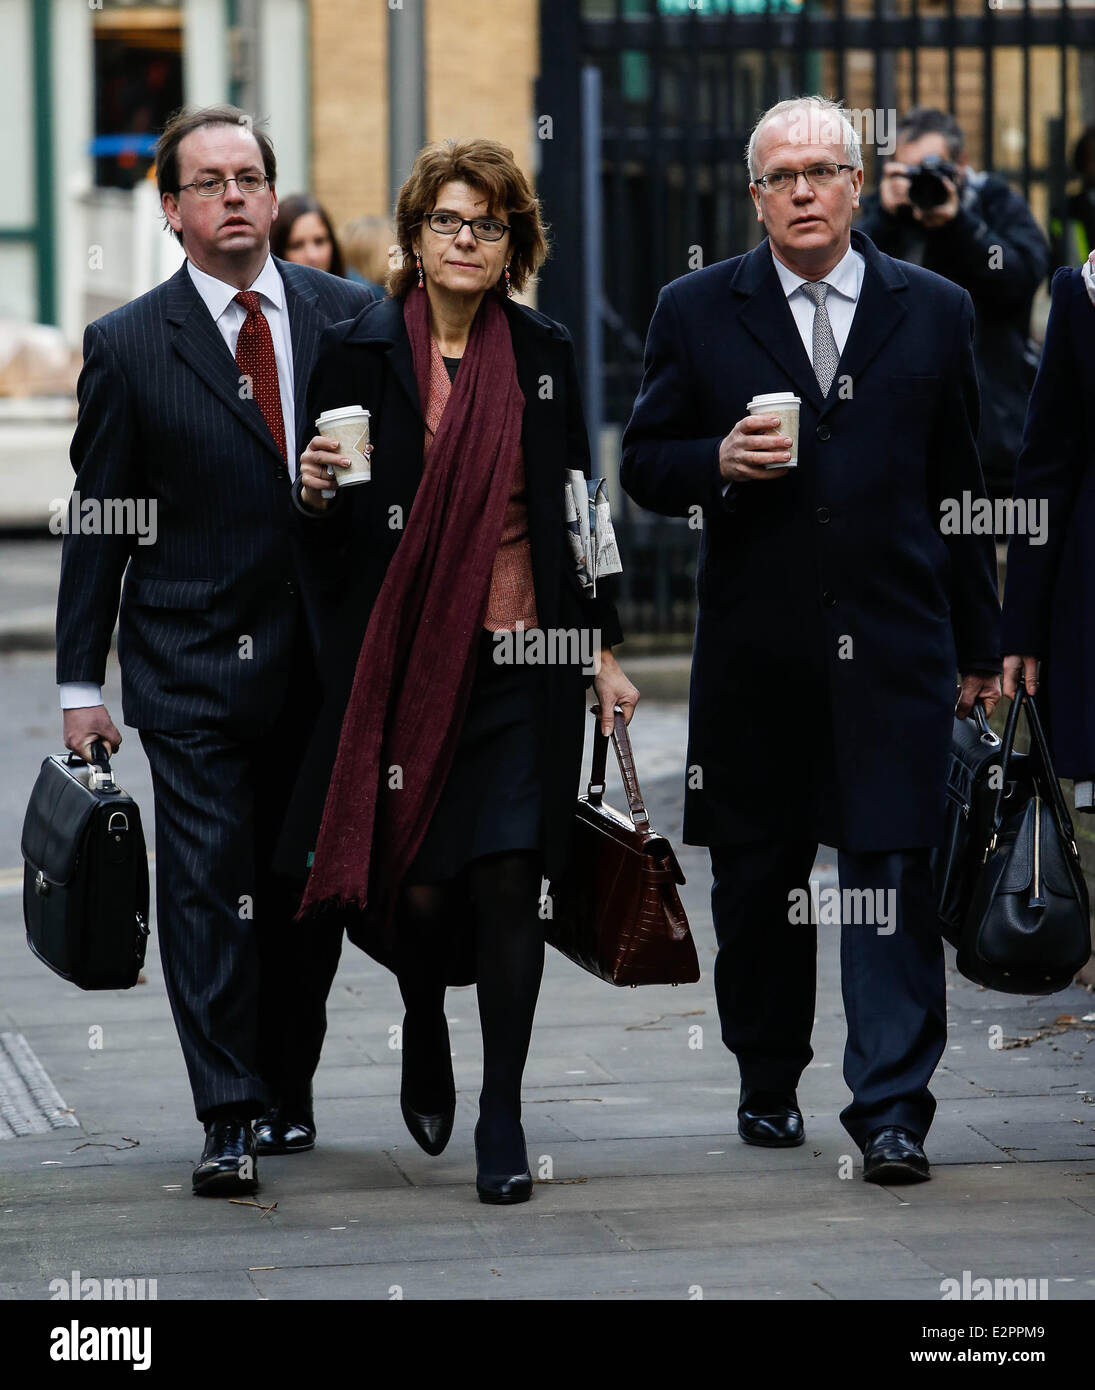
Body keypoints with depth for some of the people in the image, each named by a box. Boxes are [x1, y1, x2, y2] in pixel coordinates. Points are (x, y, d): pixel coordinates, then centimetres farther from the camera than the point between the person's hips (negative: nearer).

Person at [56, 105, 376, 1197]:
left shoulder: (349, 317, 5)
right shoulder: (128, 347, 0)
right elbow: (98, 524, 2)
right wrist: (81, 683, 0)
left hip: (328, 650, 3)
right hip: (193, 659, -3)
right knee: (208, 883, -9)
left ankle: (286, 1092, 24)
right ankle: (229, 1119, -8)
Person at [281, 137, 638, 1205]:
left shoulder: (543, 354, 7)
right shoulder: (358, 353, 2)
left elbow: (574, 514, 12)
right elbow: (324, 531, 6)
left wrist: (601, 651, 8)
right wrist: (317, 494, -17)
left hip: (522, 662, 1)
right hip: (401, 663, -1)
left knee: (506, 879, -7)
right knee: (418, 886, 1)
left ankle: (502, 1120, 1)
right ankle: (425, 1035, 34)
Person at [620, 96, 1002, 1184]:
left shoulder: (934, 311, 8)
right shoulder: (697, 311, 6)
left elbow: (959, 484, 10)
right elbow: (645, 466, 8)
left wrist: (977, 644, 10)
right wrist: (721, 461, -14)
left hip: (893, 645, -1)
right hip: (754, 646, 1)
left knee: (891, 871, -8)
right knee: (755, 879, 10)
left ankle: (890, 1110, -8)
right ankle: (767, 1082, 26)